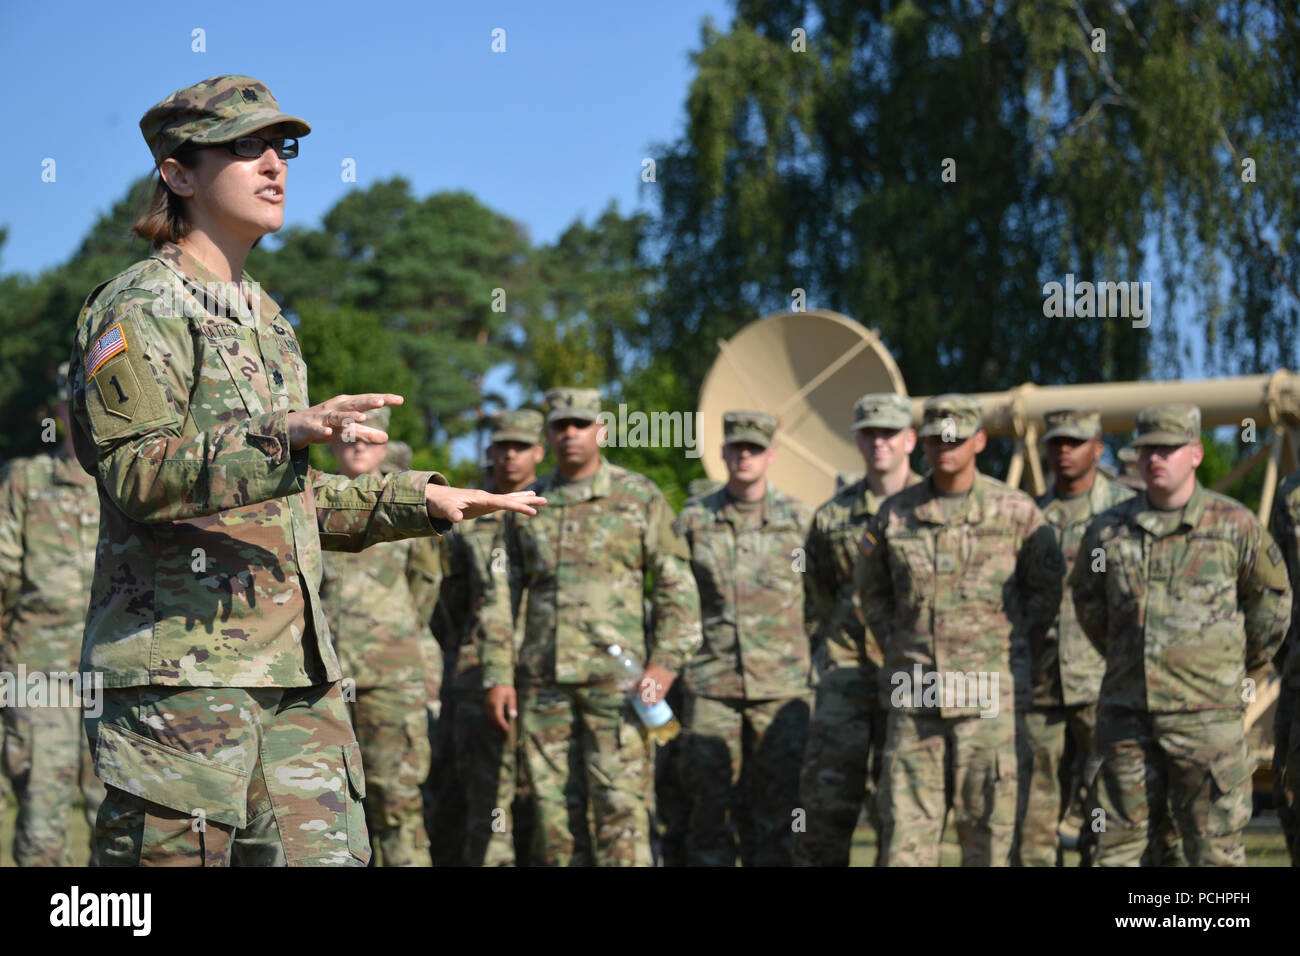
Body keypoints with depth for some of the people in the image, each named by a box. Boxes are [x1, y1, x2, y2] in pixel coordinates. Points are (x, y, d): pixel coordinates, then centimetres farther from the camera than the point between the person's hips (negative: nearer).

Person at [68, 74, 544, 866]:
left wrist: (417, 502, 24)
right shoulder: (138, 309, -5)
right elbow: (137, 474, -19)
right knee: (173, 853, -7)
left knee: (329, 852, 2)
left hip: (294, 667, 8)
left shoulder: (262, 317, 22)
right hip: (180, 665, -8)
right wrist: (284, 435, -32)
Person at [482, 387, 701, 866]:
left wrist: (665, 664, -11)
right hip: (543, 682, 3)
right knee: (552, 806, 4)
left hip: (616, 677, -3)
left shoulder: (640, 498, 2)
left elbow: (677, 588, 1)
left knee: (621, 807, -8)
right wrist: (497, 675, 4)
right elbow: (502, 597, 12)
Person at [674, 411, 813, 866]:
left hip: (781, 687, 0)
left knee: (776, 808, 2)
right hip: (711, 687, 1)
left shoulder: (800, 520, 5)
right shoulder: (693, 519, 7)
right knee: (711, 806, 1)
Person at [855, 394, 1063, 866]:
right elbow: (869, 586, 19)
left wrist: (1007, 646, 1)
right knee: (906, 826, 1)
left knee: (987, 827, 2)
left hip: (987, 693, -2)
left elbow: (1046, 591, 7)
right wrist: (894, 645, 9)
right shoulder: (895, 513, 6)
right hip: (913, 694, 2)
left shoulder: (1017, 511, -1)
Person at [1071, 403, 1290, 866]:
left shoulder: (1234, 525, -2)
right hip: (1125, 715, 3)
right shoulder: (1108, 530, 5)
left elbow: (1272, 602, 10)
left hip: (1207, 711, -3)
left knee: (1215, 850, 1)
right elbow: (1087, 601, 23)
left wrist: (1243, 663, 16)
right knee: (1115, 846, 7)